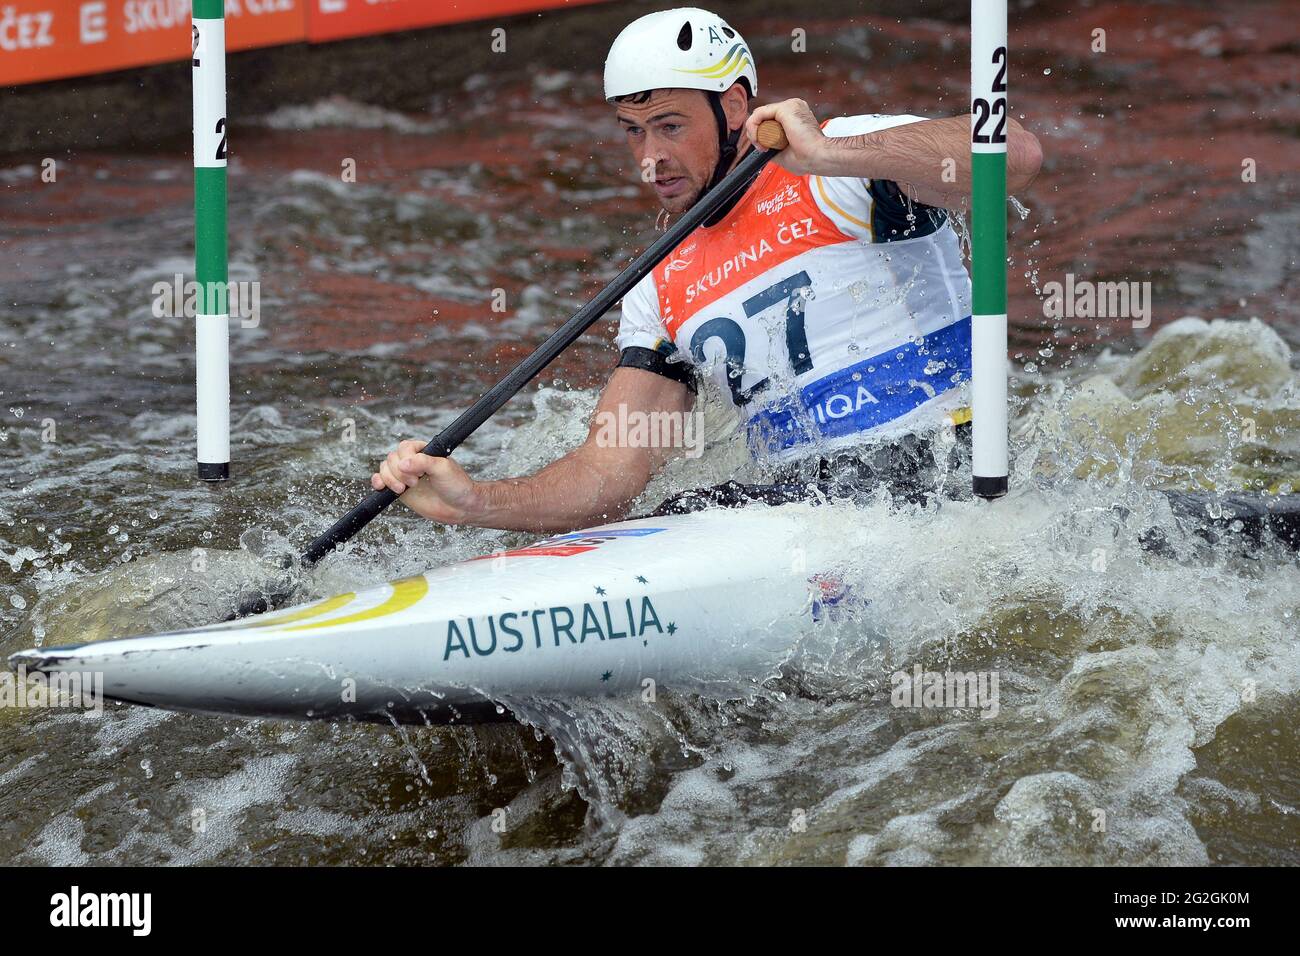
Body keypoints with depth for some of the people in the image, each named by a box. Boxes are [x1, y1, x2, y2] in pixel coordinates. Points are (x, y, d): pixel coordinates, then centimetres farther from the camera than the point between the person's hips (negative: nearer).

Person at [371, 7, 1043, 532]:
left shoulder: (840, 169, -2)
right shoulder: (663, 292, 16)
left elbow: (1017, 155, -21)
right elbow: (608, 478, 9)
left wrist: (828, 155, -27)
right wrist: (473, 503, -9)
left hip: (935, 473, -7)